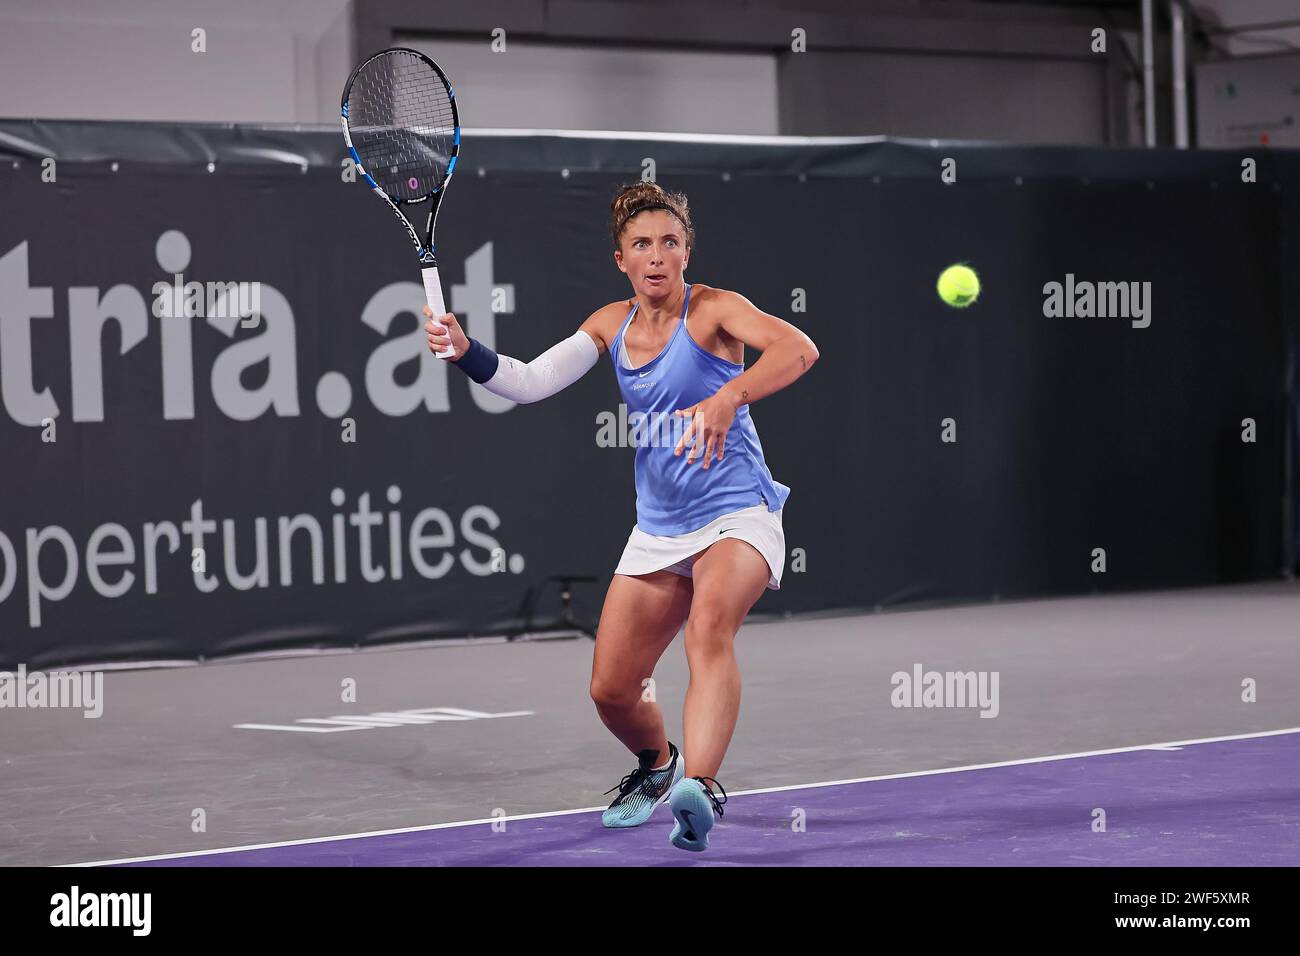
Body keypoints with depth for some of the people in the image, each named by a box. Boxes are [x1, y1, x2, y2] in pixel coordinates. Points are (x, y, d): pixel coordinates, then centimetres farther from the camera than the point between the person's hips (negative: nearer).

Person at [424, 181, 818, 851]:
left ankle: (700, 785, -52)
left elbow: (797, 348, -28)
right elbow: (531, 381, 2)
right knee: (610, 690, 5)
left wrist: (726, 399, -45)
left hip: (737, 515, -6)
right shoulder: (610, 325, 7)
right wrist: (466, 350, -17)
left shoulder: (712, 309, -11)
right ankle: (656, 766, 38)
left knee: (709, 627, -35)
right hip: (657, 531, 6)